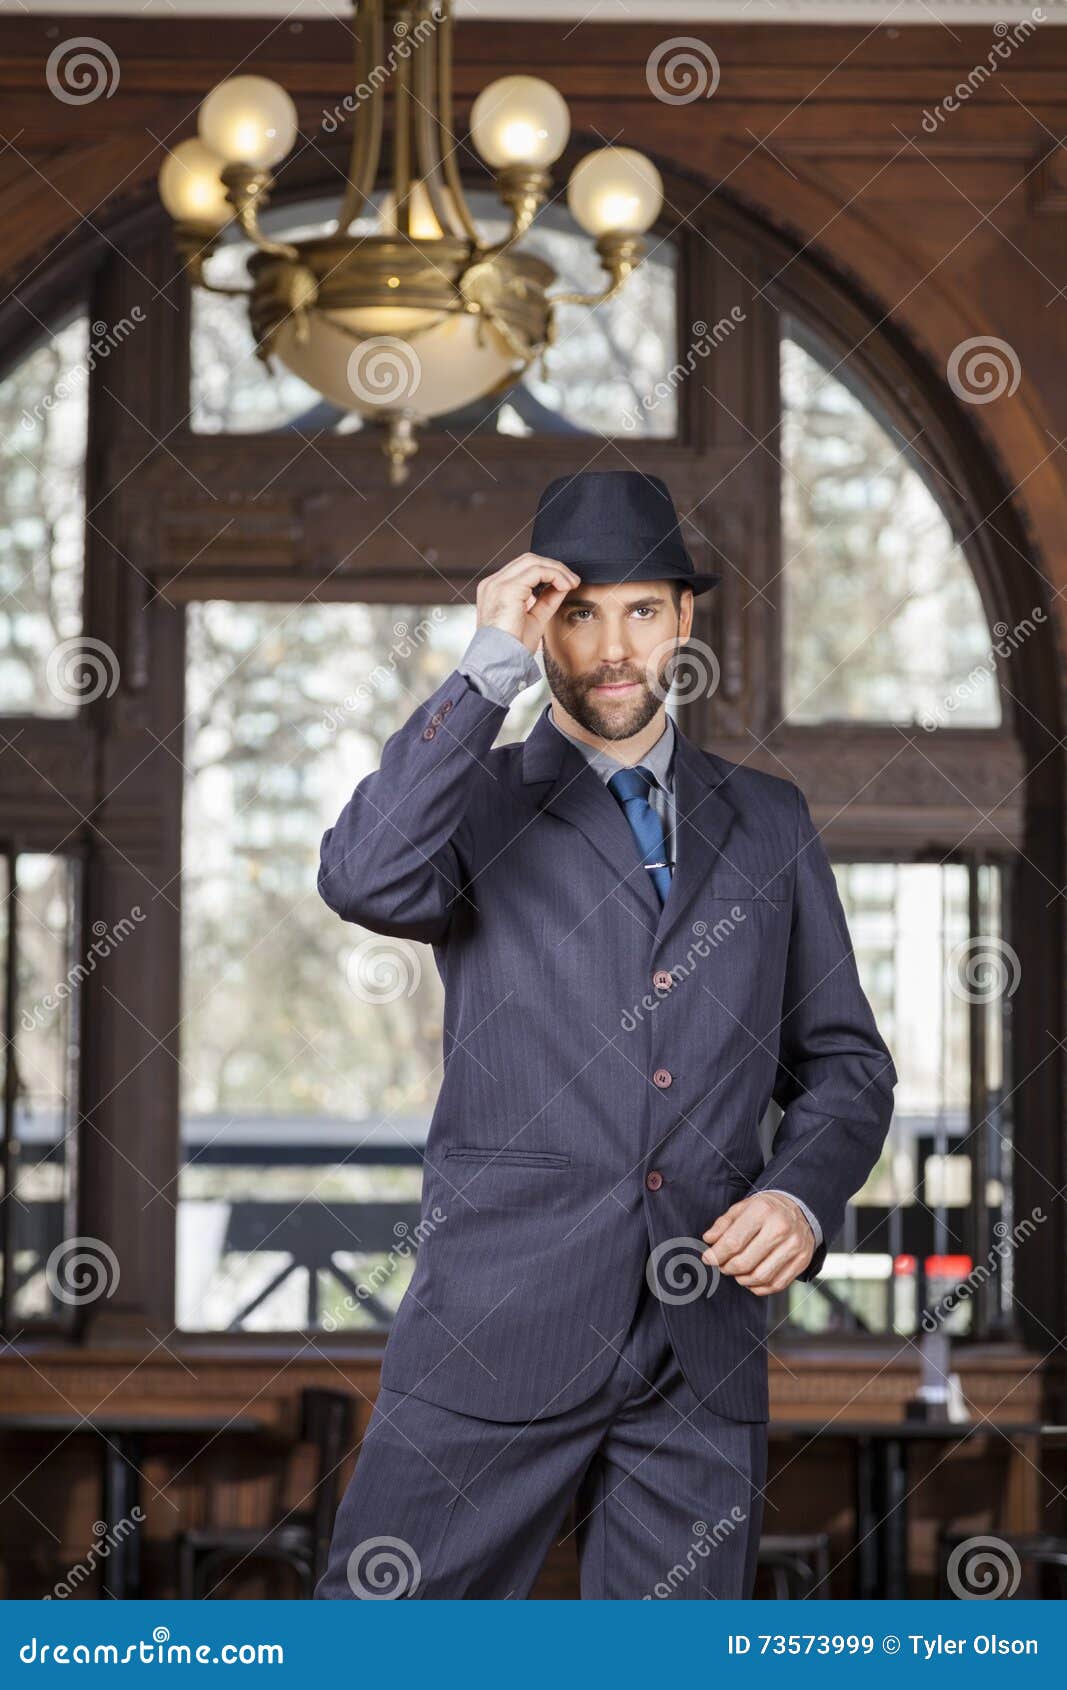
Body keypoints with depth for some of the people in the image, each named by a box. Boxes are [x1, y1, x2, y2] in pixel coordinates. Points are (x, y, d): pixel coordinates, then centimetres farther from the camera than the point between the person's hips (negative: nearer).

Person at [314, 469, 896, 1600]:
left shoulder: (767, 821, 15)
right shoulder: (475, 802, 5)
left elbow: (842, 1060, 17)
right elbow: (366, 881, -18)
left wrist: (804, 1196, -3)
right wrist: (492, 662, -15)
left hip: (703, 1342, 3)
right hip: (498, 1327, -3)